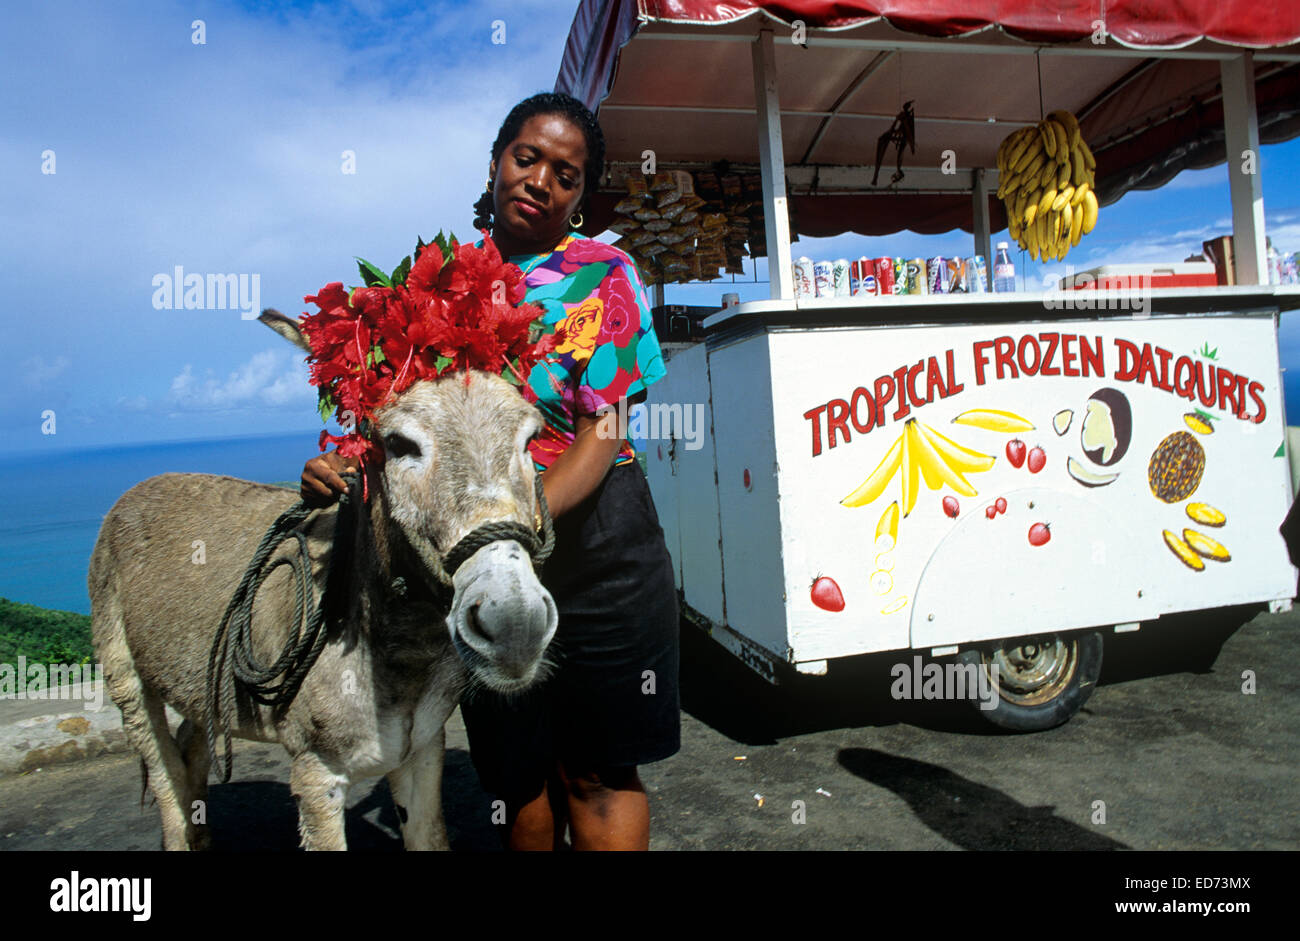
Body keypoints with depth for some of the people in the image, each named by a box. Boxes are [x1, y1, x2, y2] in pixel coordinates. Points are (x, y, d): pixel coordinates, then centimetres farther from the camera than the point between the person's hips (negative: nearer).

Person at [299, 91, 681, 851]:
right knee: (518, 768, 17)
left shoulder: (601, 275, -4)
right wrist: (344, 464, -9)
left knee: (597, 773, 7)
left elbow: (603, 432, -13)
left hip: (592, 541, -3)